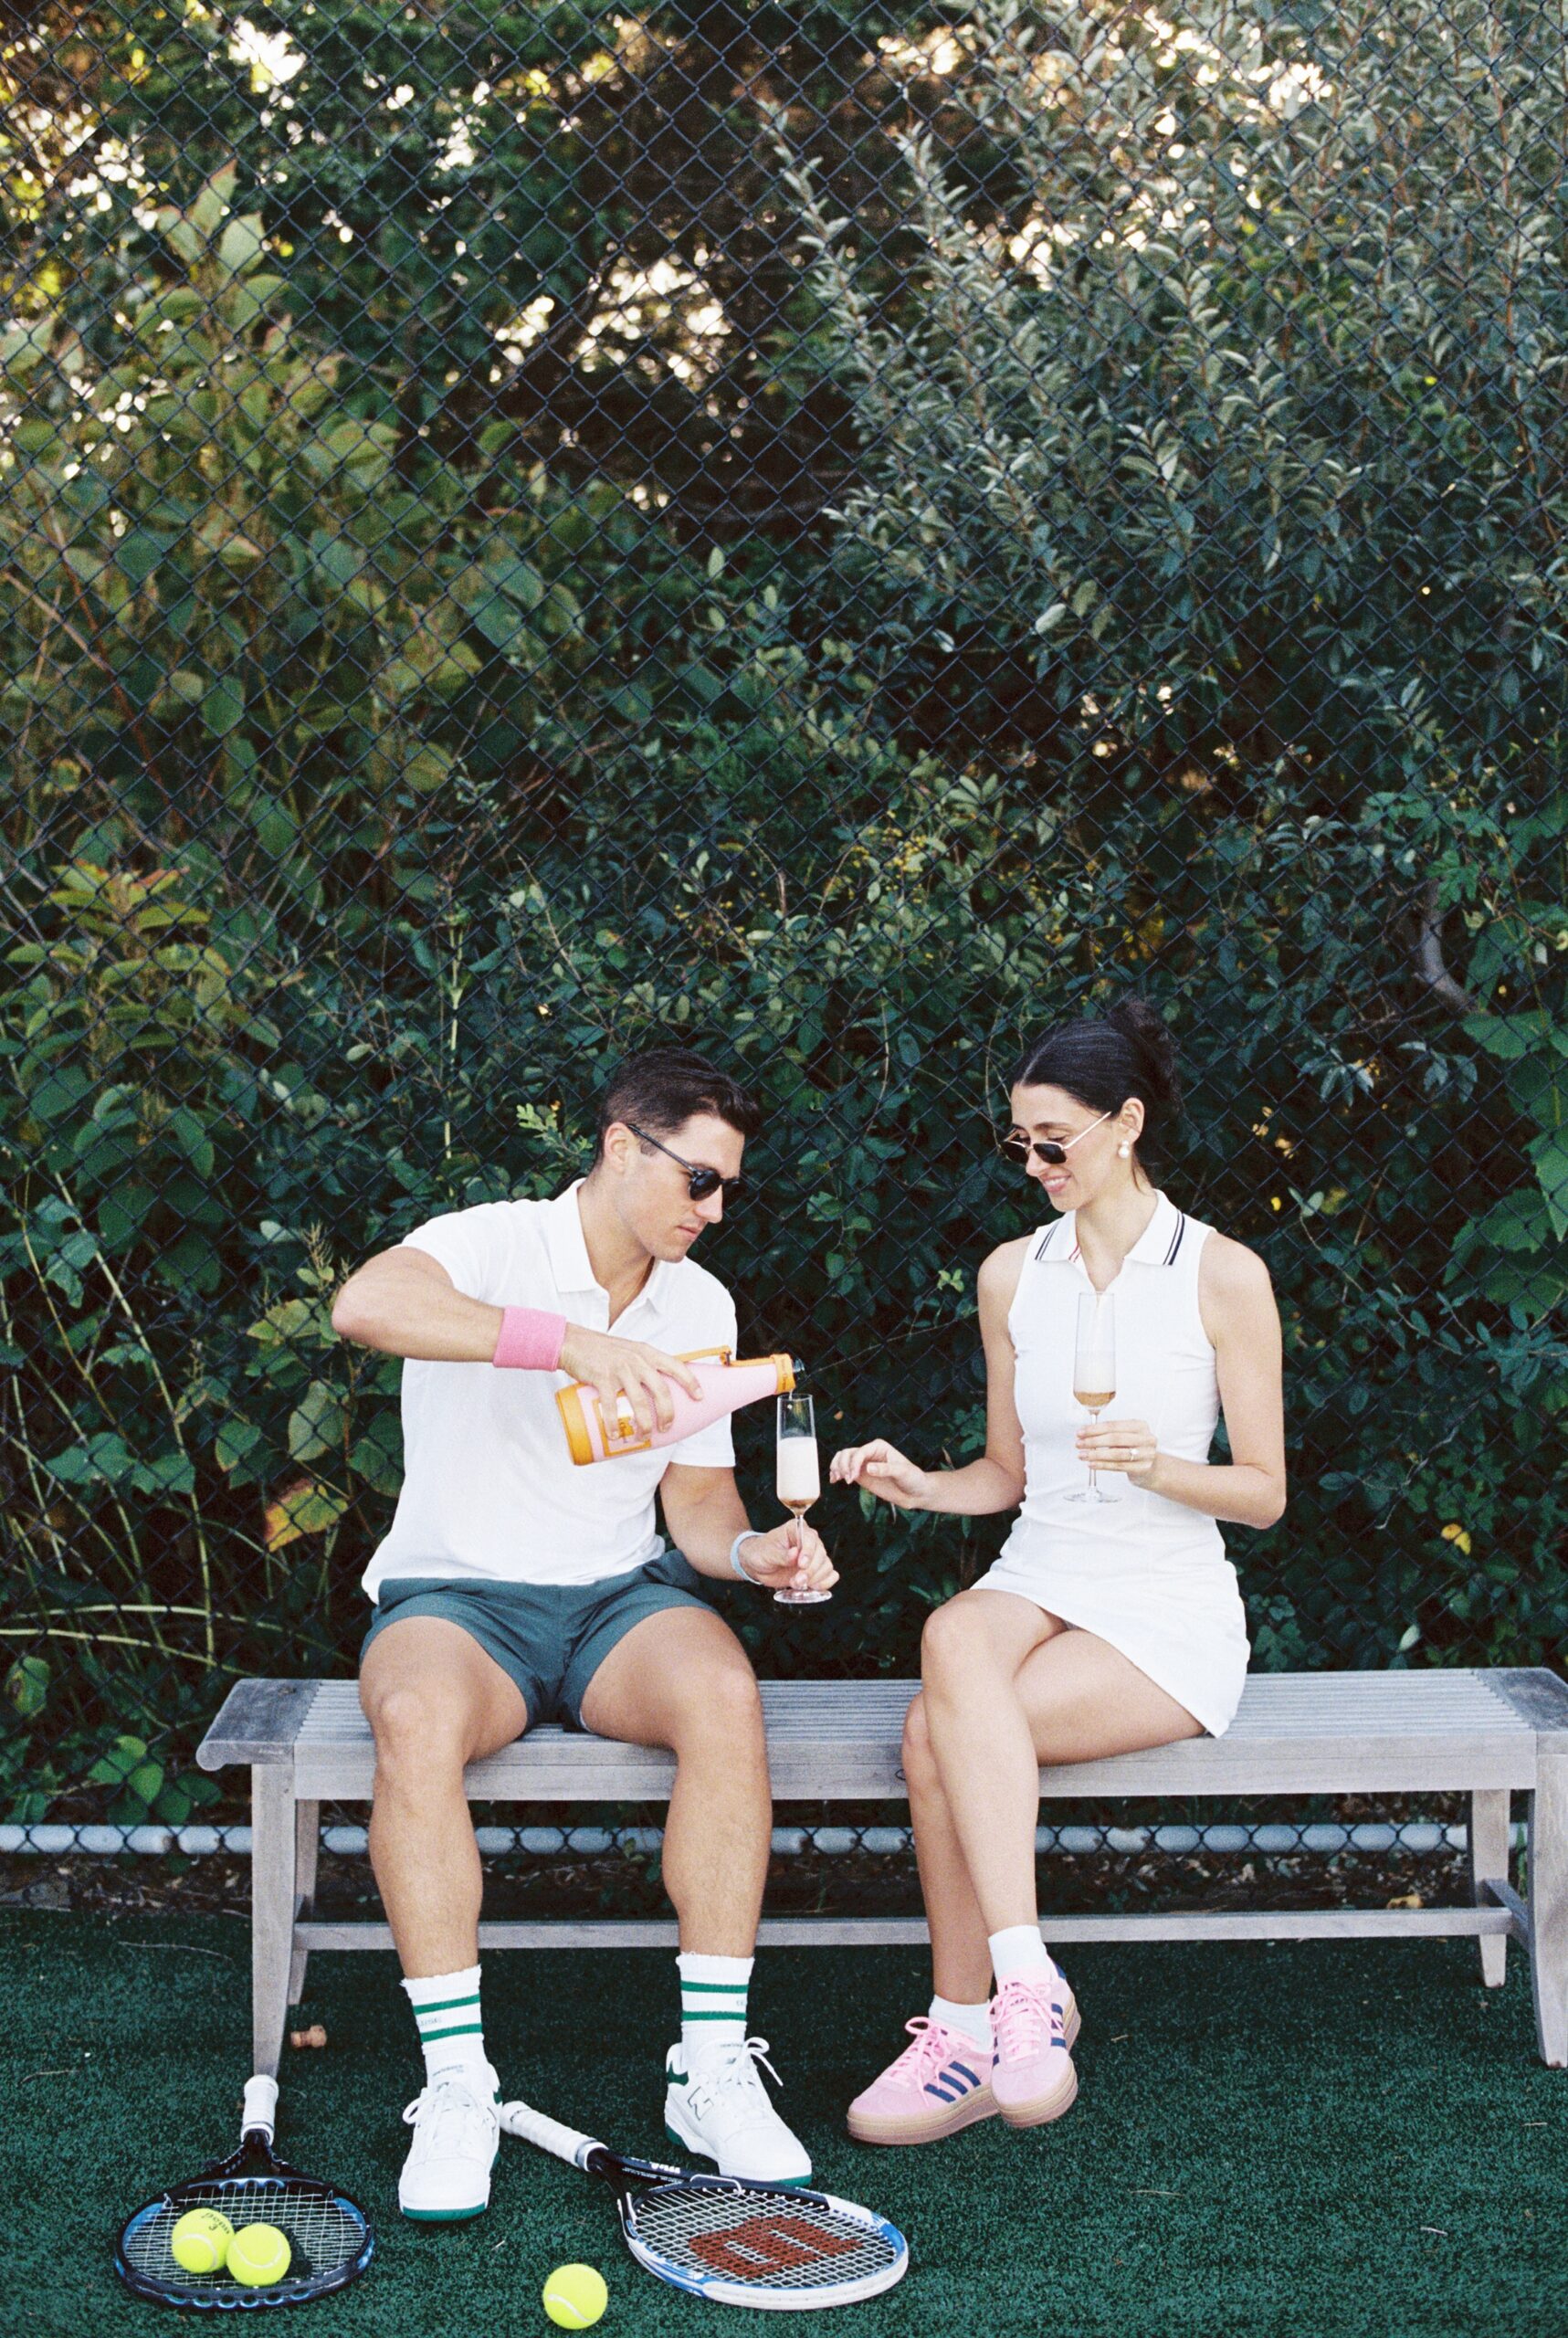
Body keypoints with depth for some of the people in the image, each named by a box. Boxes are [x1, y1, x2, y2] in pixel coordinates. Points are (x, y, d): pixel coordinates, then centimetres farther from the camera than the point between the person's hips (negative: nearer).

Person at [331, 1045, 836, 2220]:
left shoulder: (703, 1304, 10)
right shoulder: (494, 1244, -9)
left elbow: (698, 1501, 13)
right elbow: (366, 1303, -33)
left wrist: (753, 1549, -11)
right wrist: (575, 1342, -40)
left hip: (621, 1595, 4)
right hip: (456, 1596, -3)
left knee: (726, 1696, -30)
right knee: (419, 1719, -37)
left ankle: (714, 2065, -22)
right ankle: (457, 2085, -26)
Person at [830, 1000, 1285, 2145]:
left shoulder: (1224, 1275, -3)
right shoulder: (1013, 1272, 10)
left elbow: (1266, 1492, -1)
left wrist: (1156, 1466, -20)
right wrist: (921, 1484, -4)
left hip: (1170, 1616, -4)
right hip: (1037, 1582, 4)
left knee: (938, 1730, -28)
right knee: (954, 1636, -33)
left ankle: (968, 2026, -15)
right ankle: (1026, 1986, -28)